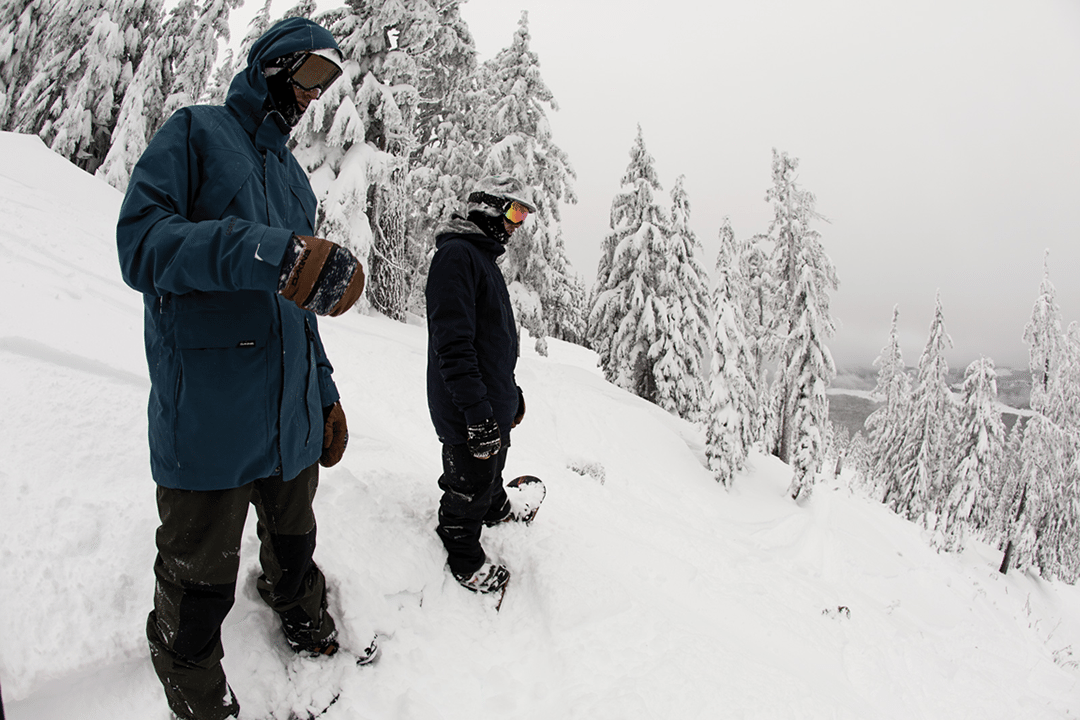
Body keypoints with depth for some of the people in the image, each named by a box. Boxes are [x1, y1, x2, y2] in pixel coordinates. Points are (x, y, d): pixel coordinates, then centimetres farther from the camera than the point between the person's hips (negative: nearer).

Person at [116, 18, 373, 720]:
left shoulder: (293, 174, 20)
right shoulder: (195, 131, 1)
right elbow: (141, 239, -15)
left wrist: (326, 391, 20)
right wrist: (262, 253, -31)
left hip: (290, 412, 6)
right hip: (207, 412, -6)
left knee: (294, 541, 20)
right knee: (200, 576, 6)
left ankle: (310, 632, 42)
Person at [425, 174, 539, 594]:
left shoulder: (484, 258, 15)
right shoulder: (456, 255, -19)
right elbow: (453, 342, -27)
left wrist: (511, 390, 25)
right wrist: (477, 409, -29)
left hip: (495, 402, 10)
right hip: (467, 412, -10)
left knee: (493, 464, 29)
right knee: (470, 483, 7)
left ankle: (496, 509, 54)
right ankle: (463, 556, 26)